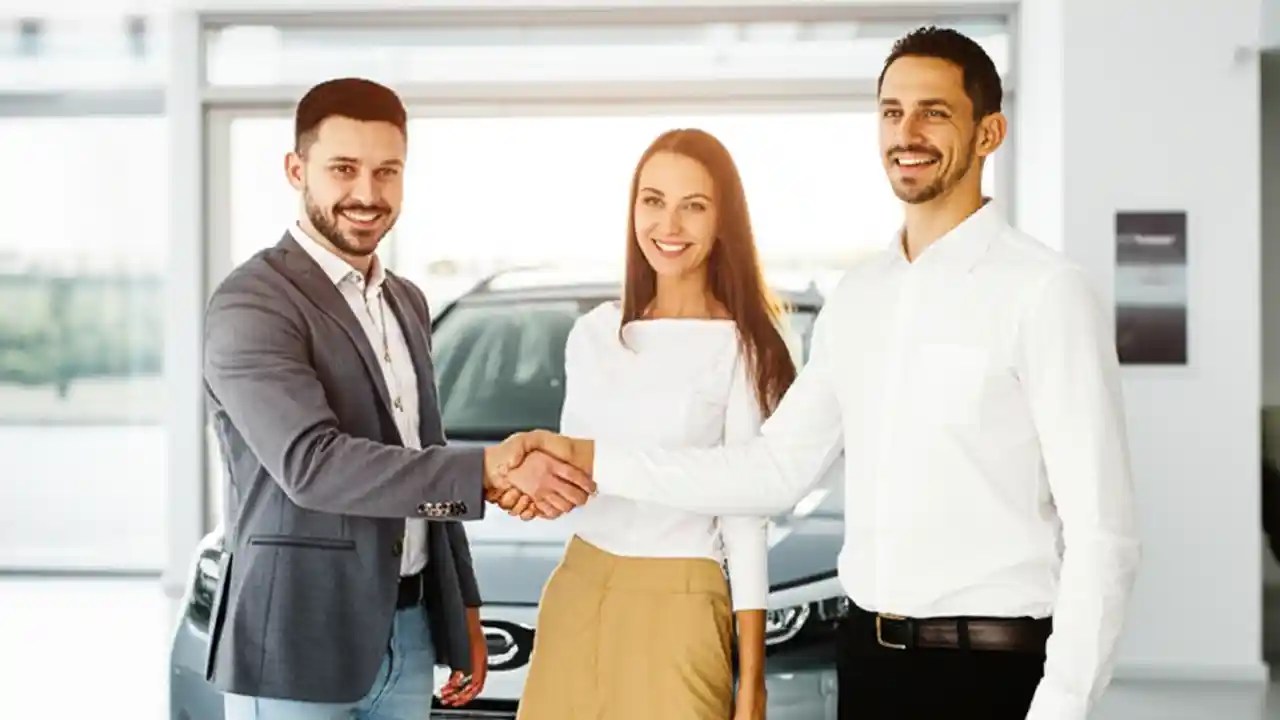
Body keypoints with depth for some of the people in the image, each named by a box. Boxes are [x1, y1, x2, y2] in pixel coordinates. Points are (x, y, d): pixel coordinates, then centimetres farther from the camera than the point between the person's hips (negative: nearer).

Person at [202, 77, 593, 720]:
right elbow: (311, 463, -24)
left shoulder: (406, 302, 13)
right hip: (298, 642, -7)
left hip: (408, 634, 7)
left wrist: (464, 607, 17)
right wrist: (490, 470, -28)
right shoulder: (251, 304, -13)